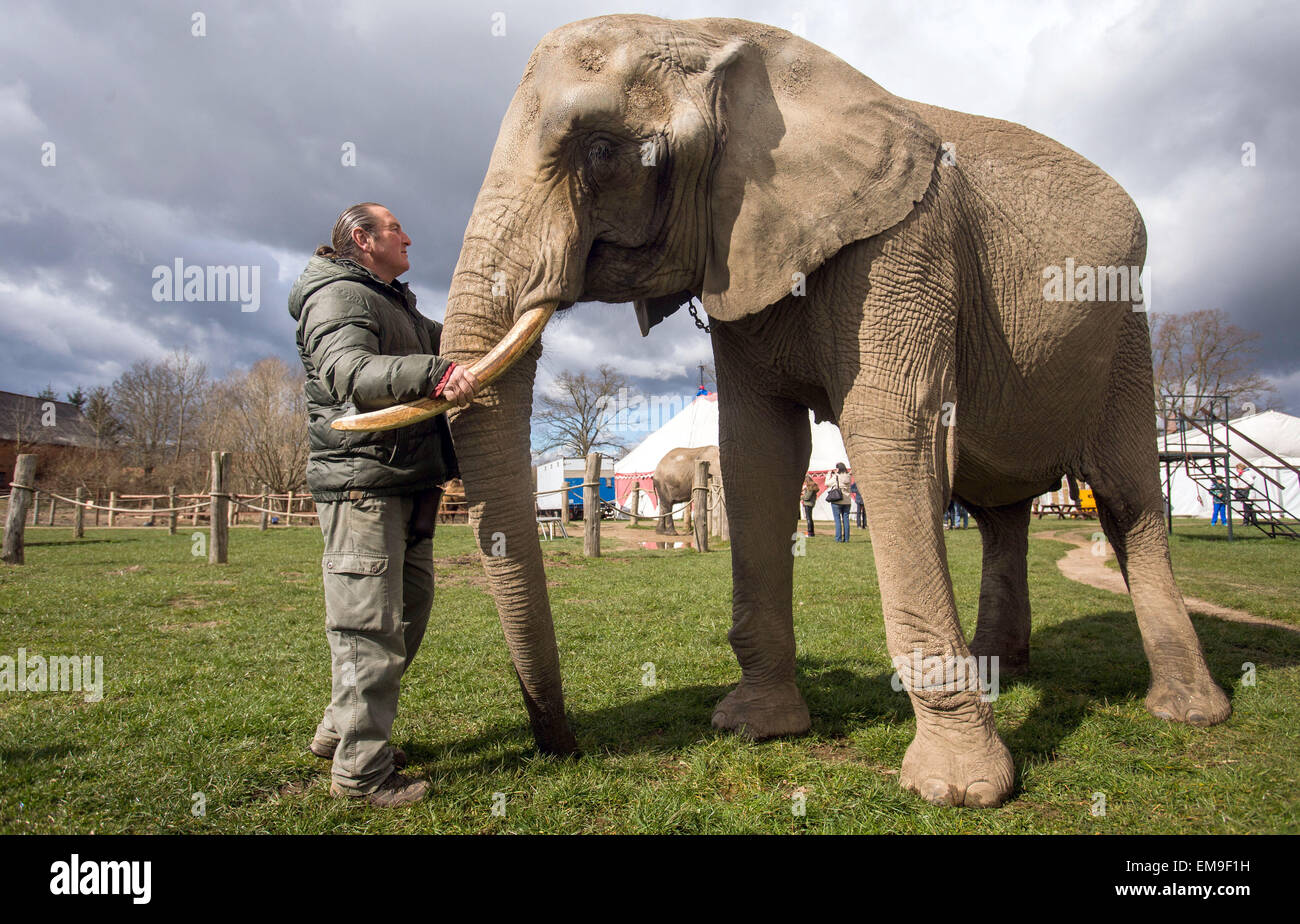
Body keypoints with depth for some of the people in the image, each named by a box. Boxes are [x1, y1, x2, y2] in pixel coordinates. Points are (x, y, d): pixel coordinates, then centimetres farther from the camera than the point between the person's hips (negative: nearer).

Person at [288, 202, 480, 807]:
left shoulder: (395, 304, 26)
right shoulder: (337, 295, -7)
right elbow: (346, 370, -25)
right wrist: (433, 373, -38)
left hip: (406, 483, 10)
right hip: (360, 479, -10)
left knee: (409, 609, 14)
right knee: (369, 622, -9)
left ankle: (341, 730, 26)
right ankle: (360, 768, -1)